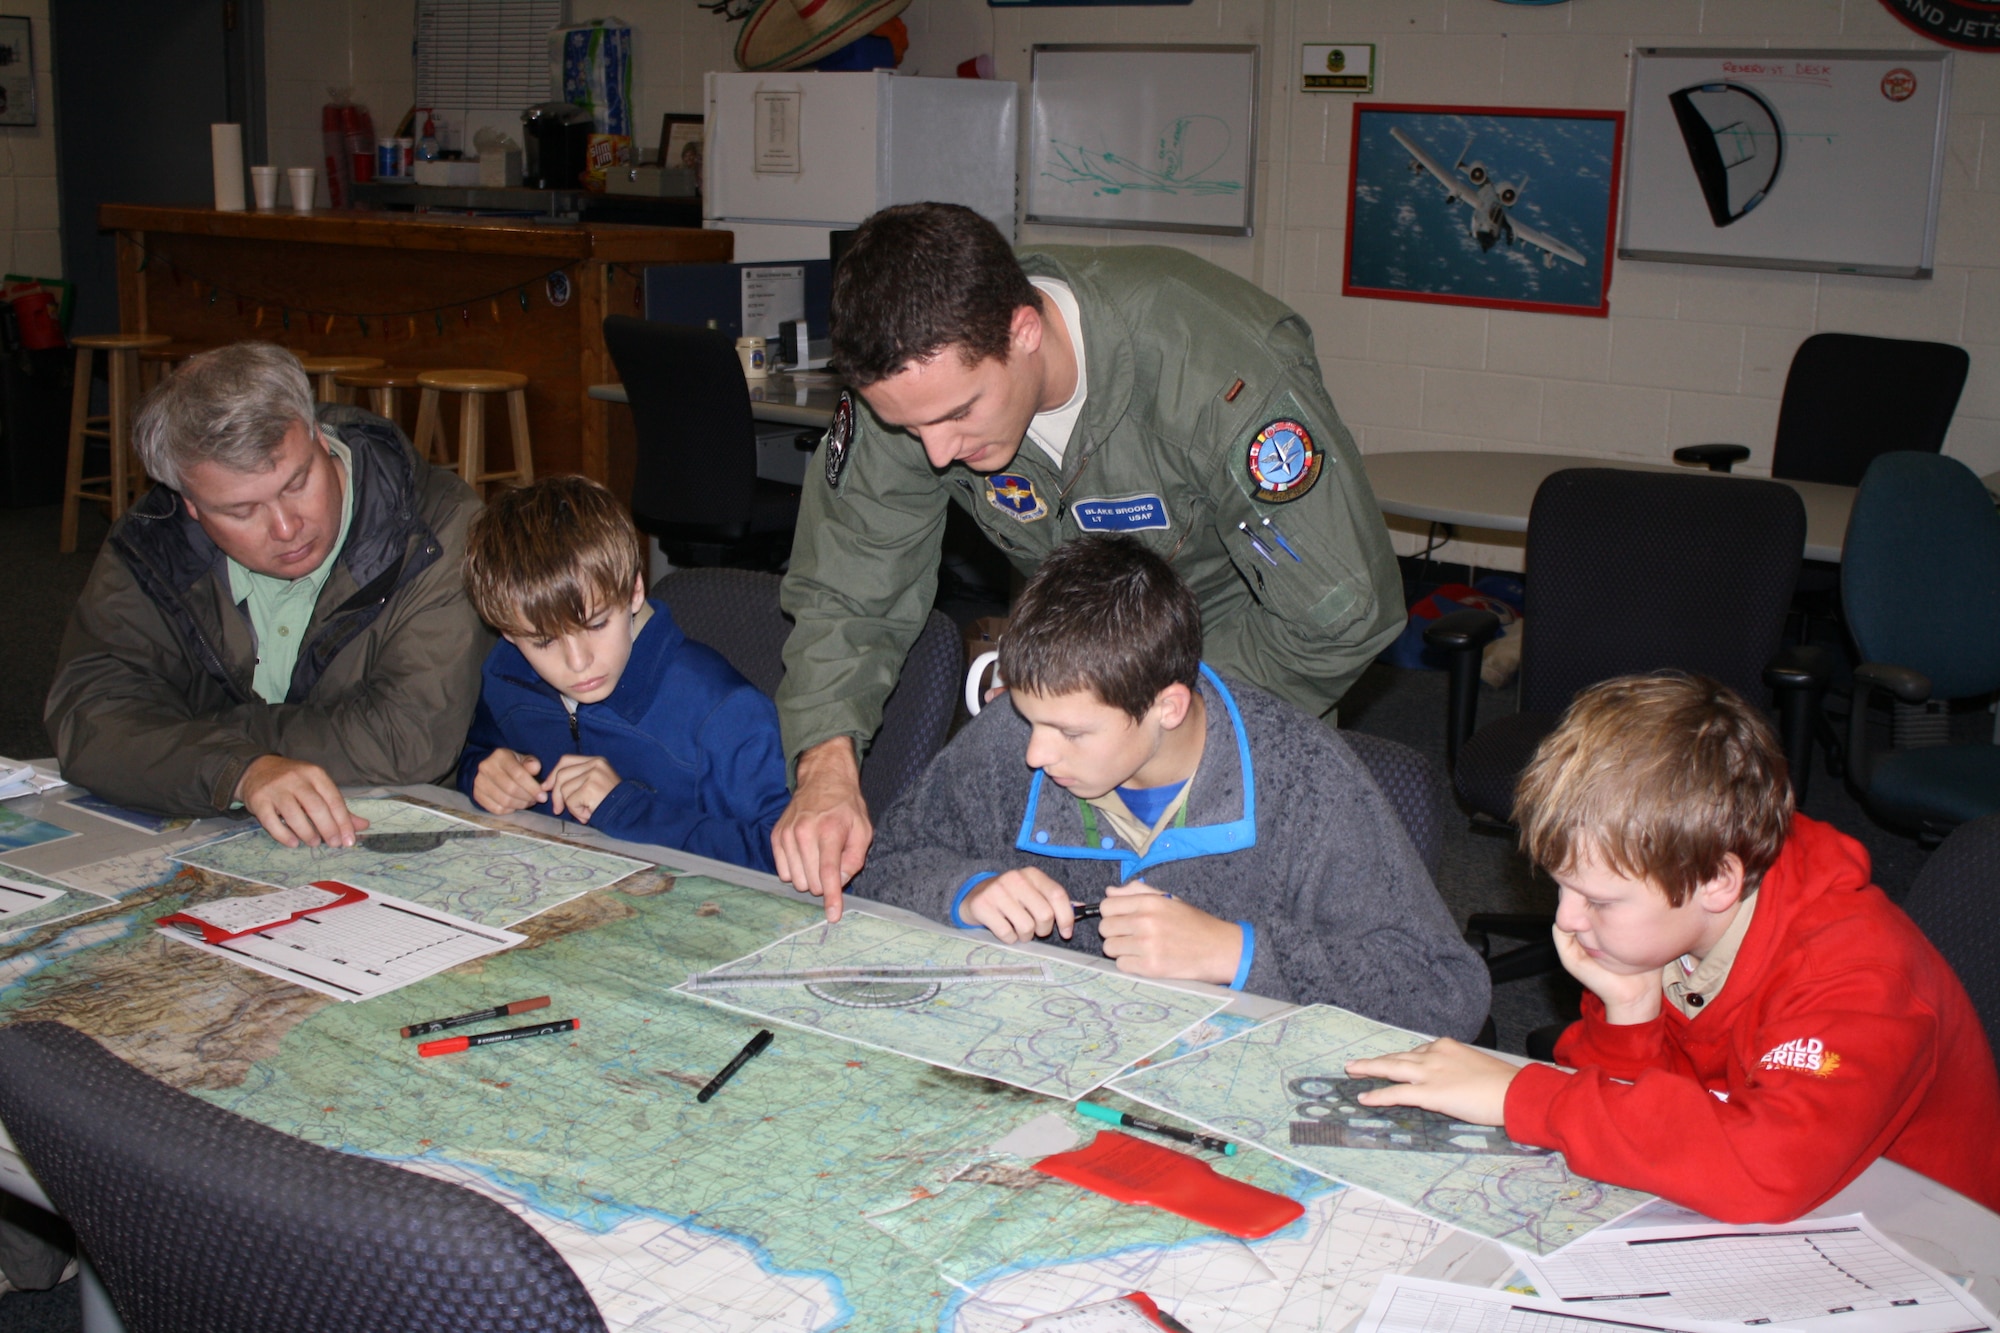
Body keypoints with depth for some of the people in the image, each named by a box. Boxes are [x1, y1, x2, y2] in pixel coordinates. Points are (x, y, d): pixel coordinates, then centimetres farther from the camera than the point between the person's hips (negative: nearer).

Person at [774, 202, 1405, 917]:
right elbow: (845, 595, -17)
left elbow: (1341, 615, -30)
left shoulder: (1224, 377, -39)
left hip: (1243, 623, -3)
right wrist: (827, 765, -36)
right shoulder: (919, 378, -25)